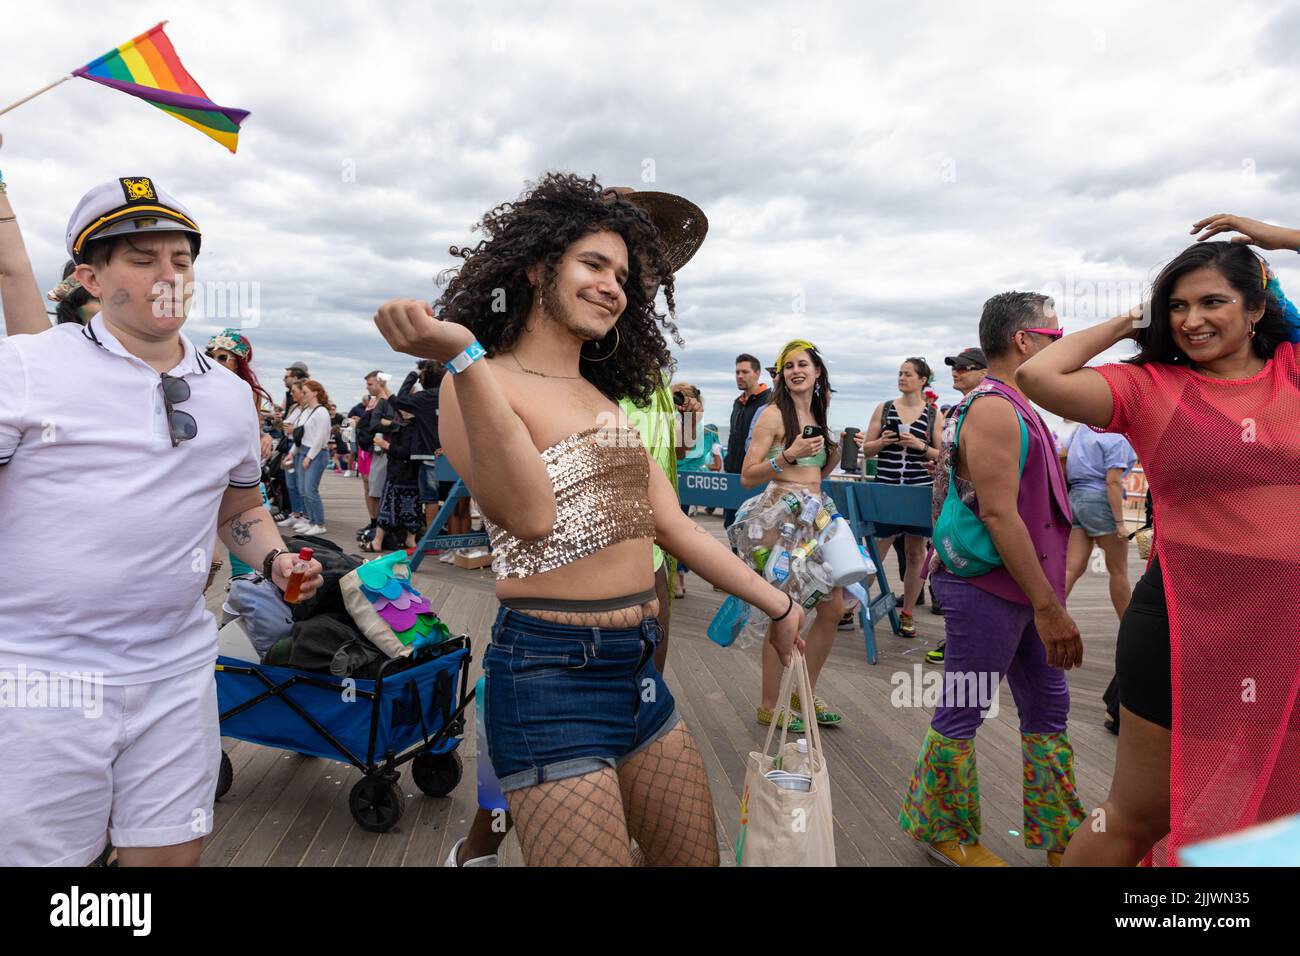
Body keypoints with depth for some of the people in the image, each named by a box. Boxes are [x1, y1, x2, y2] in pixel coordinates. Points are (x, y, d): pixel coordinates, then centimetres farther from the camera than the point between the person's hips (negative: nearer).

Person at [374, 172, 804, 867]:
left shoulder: (608, 399, 13)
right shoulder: (481, 385, -7)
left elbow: (673, 527, 14)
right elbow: (530, 514, -24)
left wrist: (777, 605, 17)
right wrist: (464, 358, -32)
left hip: (638, 669, 8)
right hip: (552, 674, -7)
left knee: (696, 857, 18)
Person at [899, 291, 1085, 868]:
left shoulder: (1015, 408, 16)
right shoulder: (993, 408, -16)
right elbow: (998, 514, -23)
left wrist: (1049, 599, 22)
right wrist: (1049, 607, -21)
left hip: (1024, 591, 10)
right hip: (987, 588, -10)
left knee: (1048, 708, 16)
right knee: (963, 712, 4)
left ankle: (1061, 839, 30)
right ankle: (942, 829, 22)